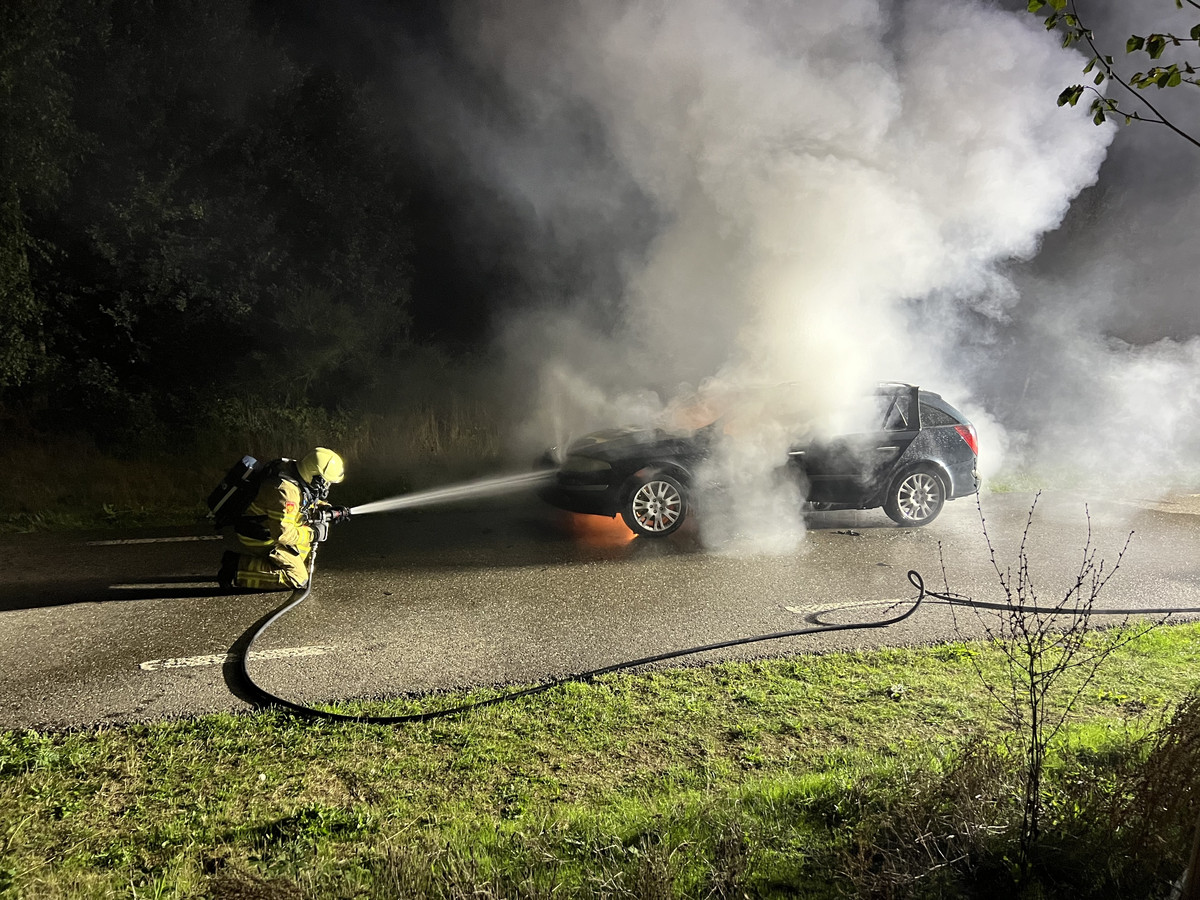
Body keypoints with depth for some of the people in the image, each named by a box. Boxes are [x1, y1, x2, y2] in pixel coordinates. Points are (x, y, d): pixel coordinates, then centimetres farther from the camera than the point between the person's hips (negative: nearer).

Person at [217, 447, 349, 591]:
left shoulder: (297, 471, -4)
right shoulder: (285, 491, -32)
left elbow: (309, 501, 18)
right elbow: (282, 533, -32)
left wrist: (328, 509, 5)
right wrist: (313, 534, -20)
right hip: (259, 540, -10)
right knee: (297, 579, -12)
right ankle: (238, 568, -10)